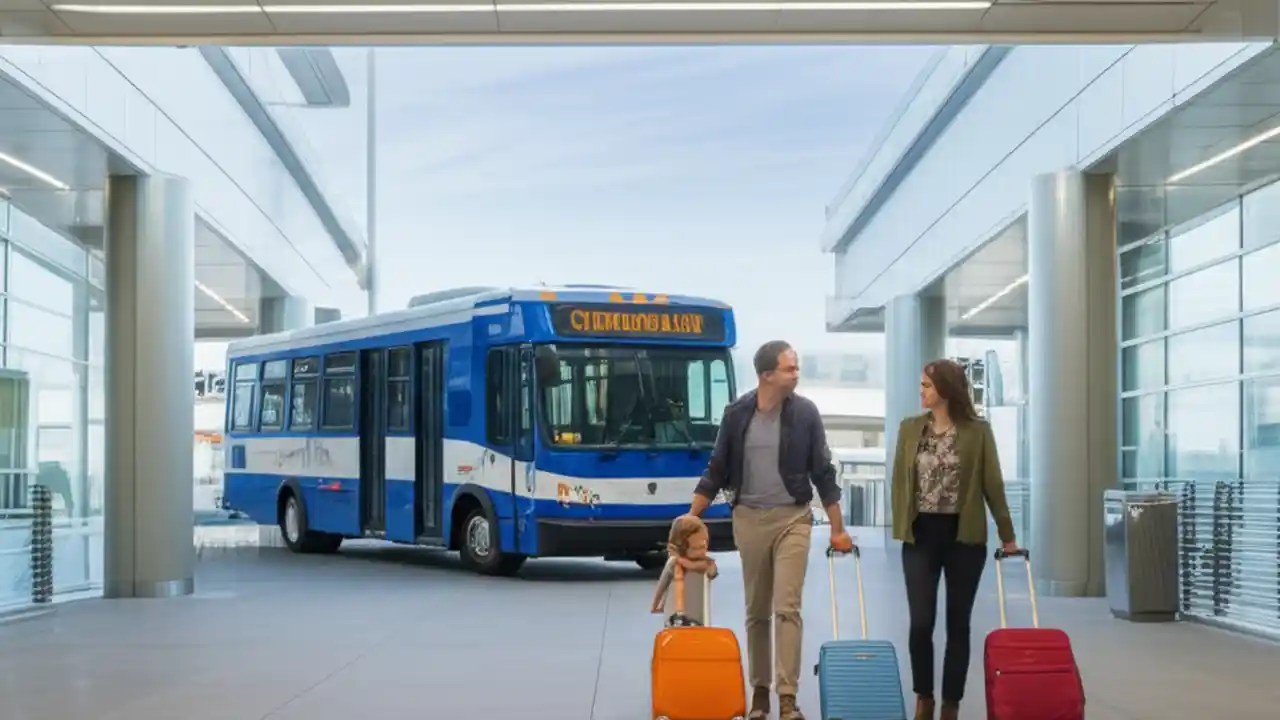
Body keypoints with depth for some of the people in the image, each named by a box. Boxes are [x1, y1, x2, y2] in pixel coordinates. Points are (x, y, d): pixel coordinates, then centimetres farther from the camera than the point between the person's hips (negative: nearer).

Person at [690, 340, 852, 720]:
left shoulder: (805, 413, -4)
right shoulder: (737, 413, -2)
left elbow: (823, 473, 2)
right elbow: (716, 471, 5)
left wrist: (838, 528, 1)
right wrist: (690, 518, 0)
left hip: (792, 518, -1)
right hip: (748, 518, 1)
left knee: (787, 608, -9)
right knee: (756, 611, 8)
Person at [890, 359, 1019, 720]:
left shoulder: (978, 431, -2)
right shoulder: (910, 428, 5)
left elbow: (992, 484, 0)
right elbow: (899, 481, 8)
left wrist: (1007, 535, 2)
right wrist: (899, 527, 0)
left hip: (964, 537, -1)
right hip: (921, 536, 1)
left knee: (958, 623, 4)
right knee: (921, 622, -4)